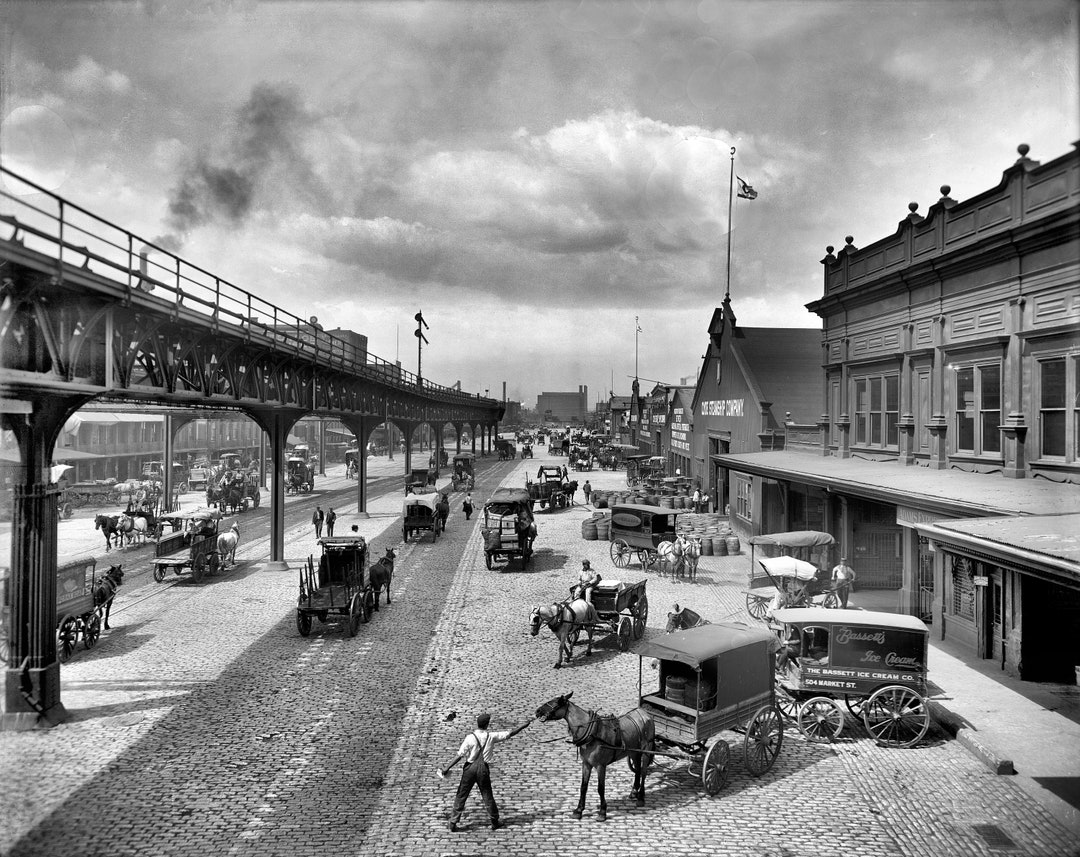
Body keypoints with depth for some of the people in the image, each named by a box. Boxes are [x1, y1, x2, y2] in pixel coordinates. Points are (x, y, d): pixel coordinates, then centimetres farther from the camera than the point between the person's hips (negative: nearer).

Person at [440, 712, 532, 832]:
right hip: (484, 769, 1)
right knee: (487, 796, 14)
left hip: (470, 768, -1)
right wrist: (525, 724, 9)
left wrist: (447, 768, -7)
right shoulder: (491, 736, -7)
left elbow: (459, 755, -14)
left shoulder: (470, 737, -13)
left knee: (461, 796, 8)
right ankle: (494, 822, 24)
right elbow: (511, 733, -1)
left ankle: (453, 823, 10)